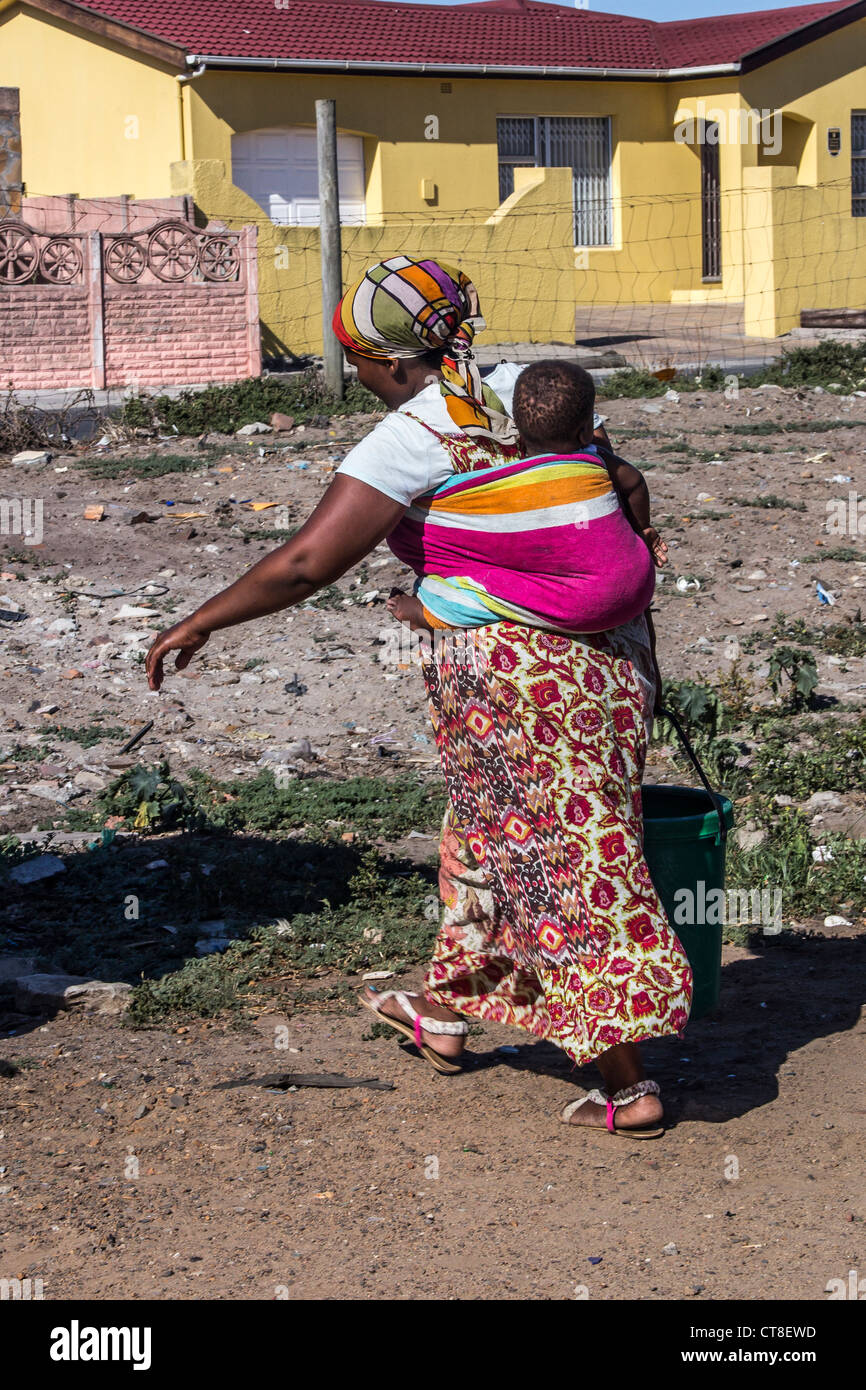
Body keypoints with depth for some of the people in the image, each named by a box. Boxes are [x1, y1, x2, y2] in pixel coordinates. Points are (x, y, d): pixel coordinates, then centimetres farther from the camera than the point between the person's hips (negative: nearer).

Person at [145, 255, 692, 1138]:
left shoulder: (408, 440, -14)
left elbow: (305, 563, -19)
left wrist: (197, 624, -8)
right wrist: (628, 616, 24)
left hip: (514, 670, -8)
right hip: (604, 650, 8)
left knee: (565, 864, 1)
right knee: (487, 830, 23)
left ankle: (628, 1089, 4)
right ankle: (447, 1010, 41)